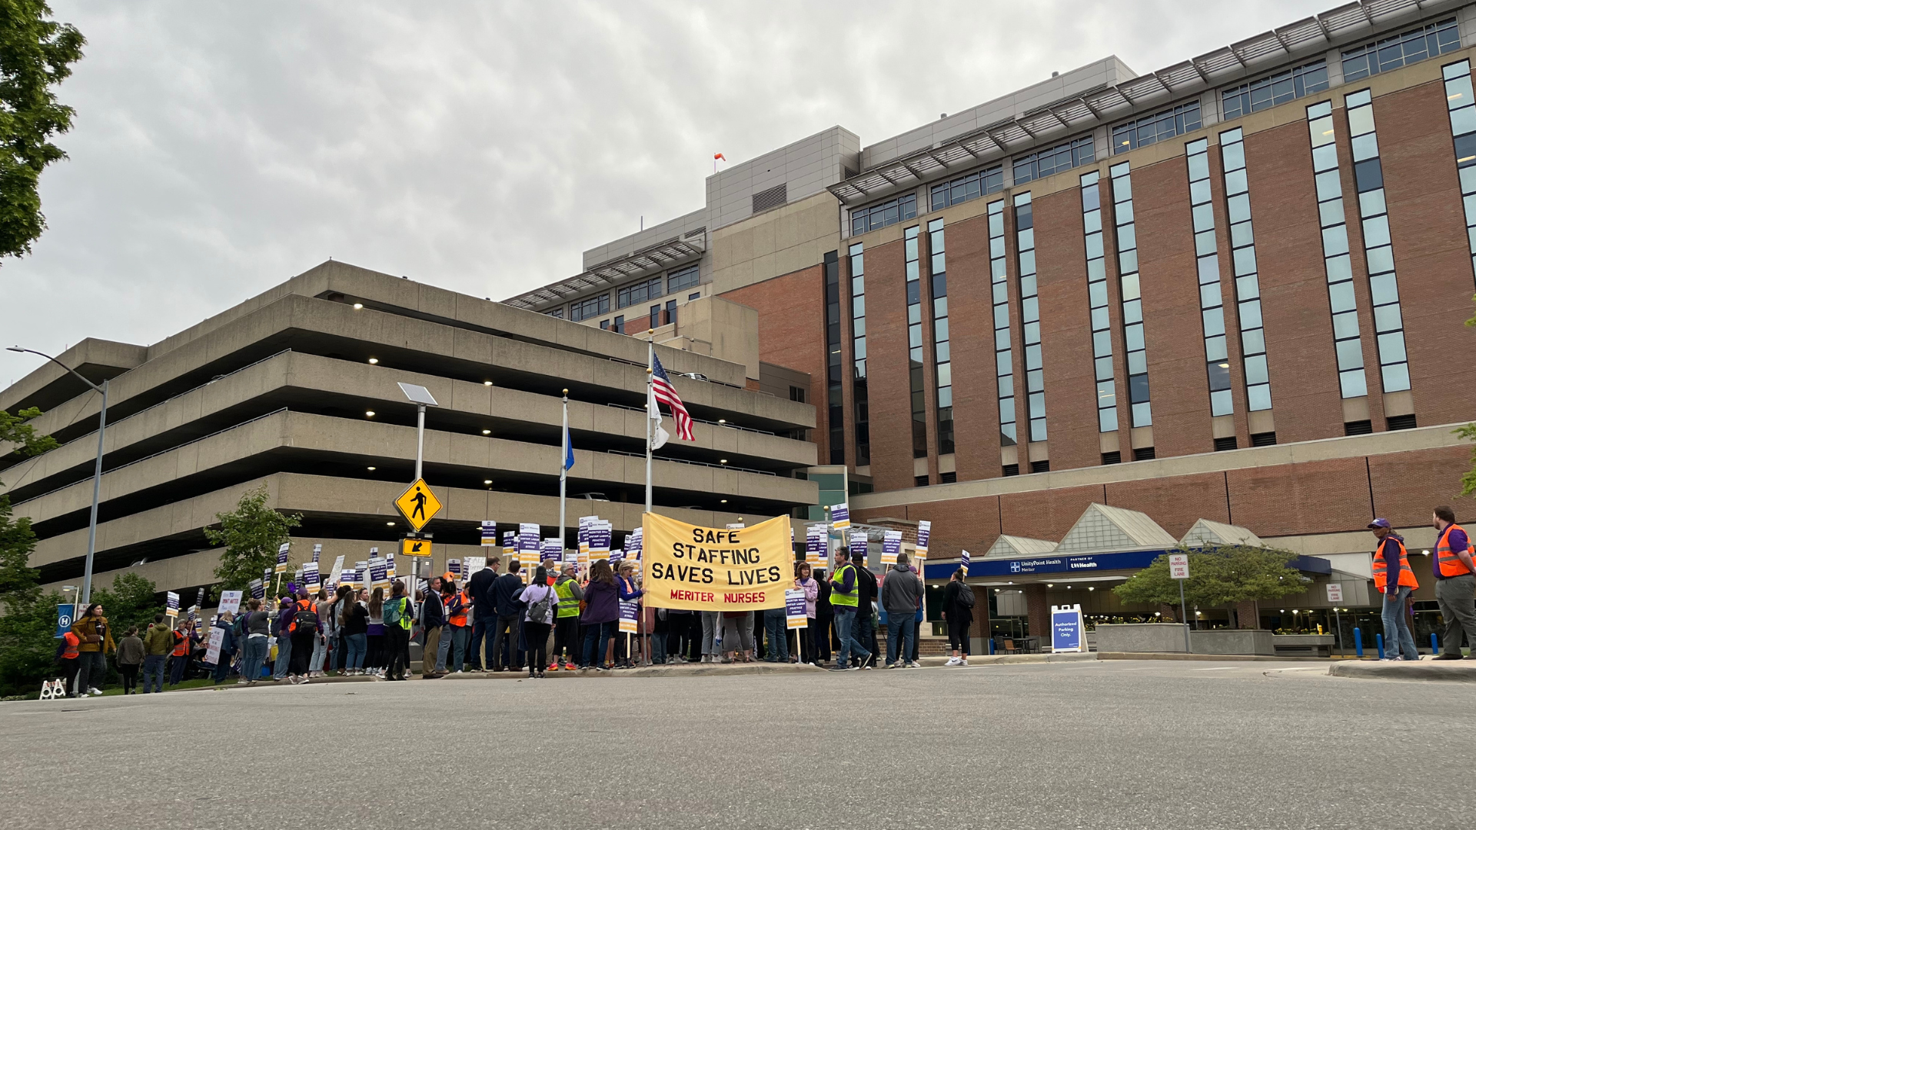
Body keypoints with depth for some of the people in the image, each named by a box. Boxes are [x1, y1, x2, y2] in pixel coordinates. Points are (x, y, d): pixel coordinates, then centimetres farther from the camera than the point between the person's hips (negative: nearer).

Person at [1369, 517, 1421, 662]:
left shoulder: (1389, 542, -6)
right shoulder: (1388, 543, 24)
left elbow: (1393, 566, -18)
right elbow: (1404, 566, 24)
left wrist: (1390, 588, -26)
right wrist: (1408, 593, 22)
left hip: (1396, 585, -11)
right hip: (1401, 585, 11)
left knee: (1387, 618, -15)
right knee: (1399, 622, 10)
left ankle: (1392, 654, -23)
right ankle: (1411, 656, 10)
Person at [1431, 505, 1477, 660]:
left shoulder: (1454, 532, -15)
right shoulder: (1445, 534, 17)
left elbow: (1464, 555, -23)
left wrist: (1473, 571, -9)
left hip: (1457, 582, -10)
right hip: (1445, 583, 10)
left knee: (1467, 618, -8)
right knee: (1451, 620, 10)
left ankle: (1476, 651, -6)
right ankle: (1451, 651, 12)